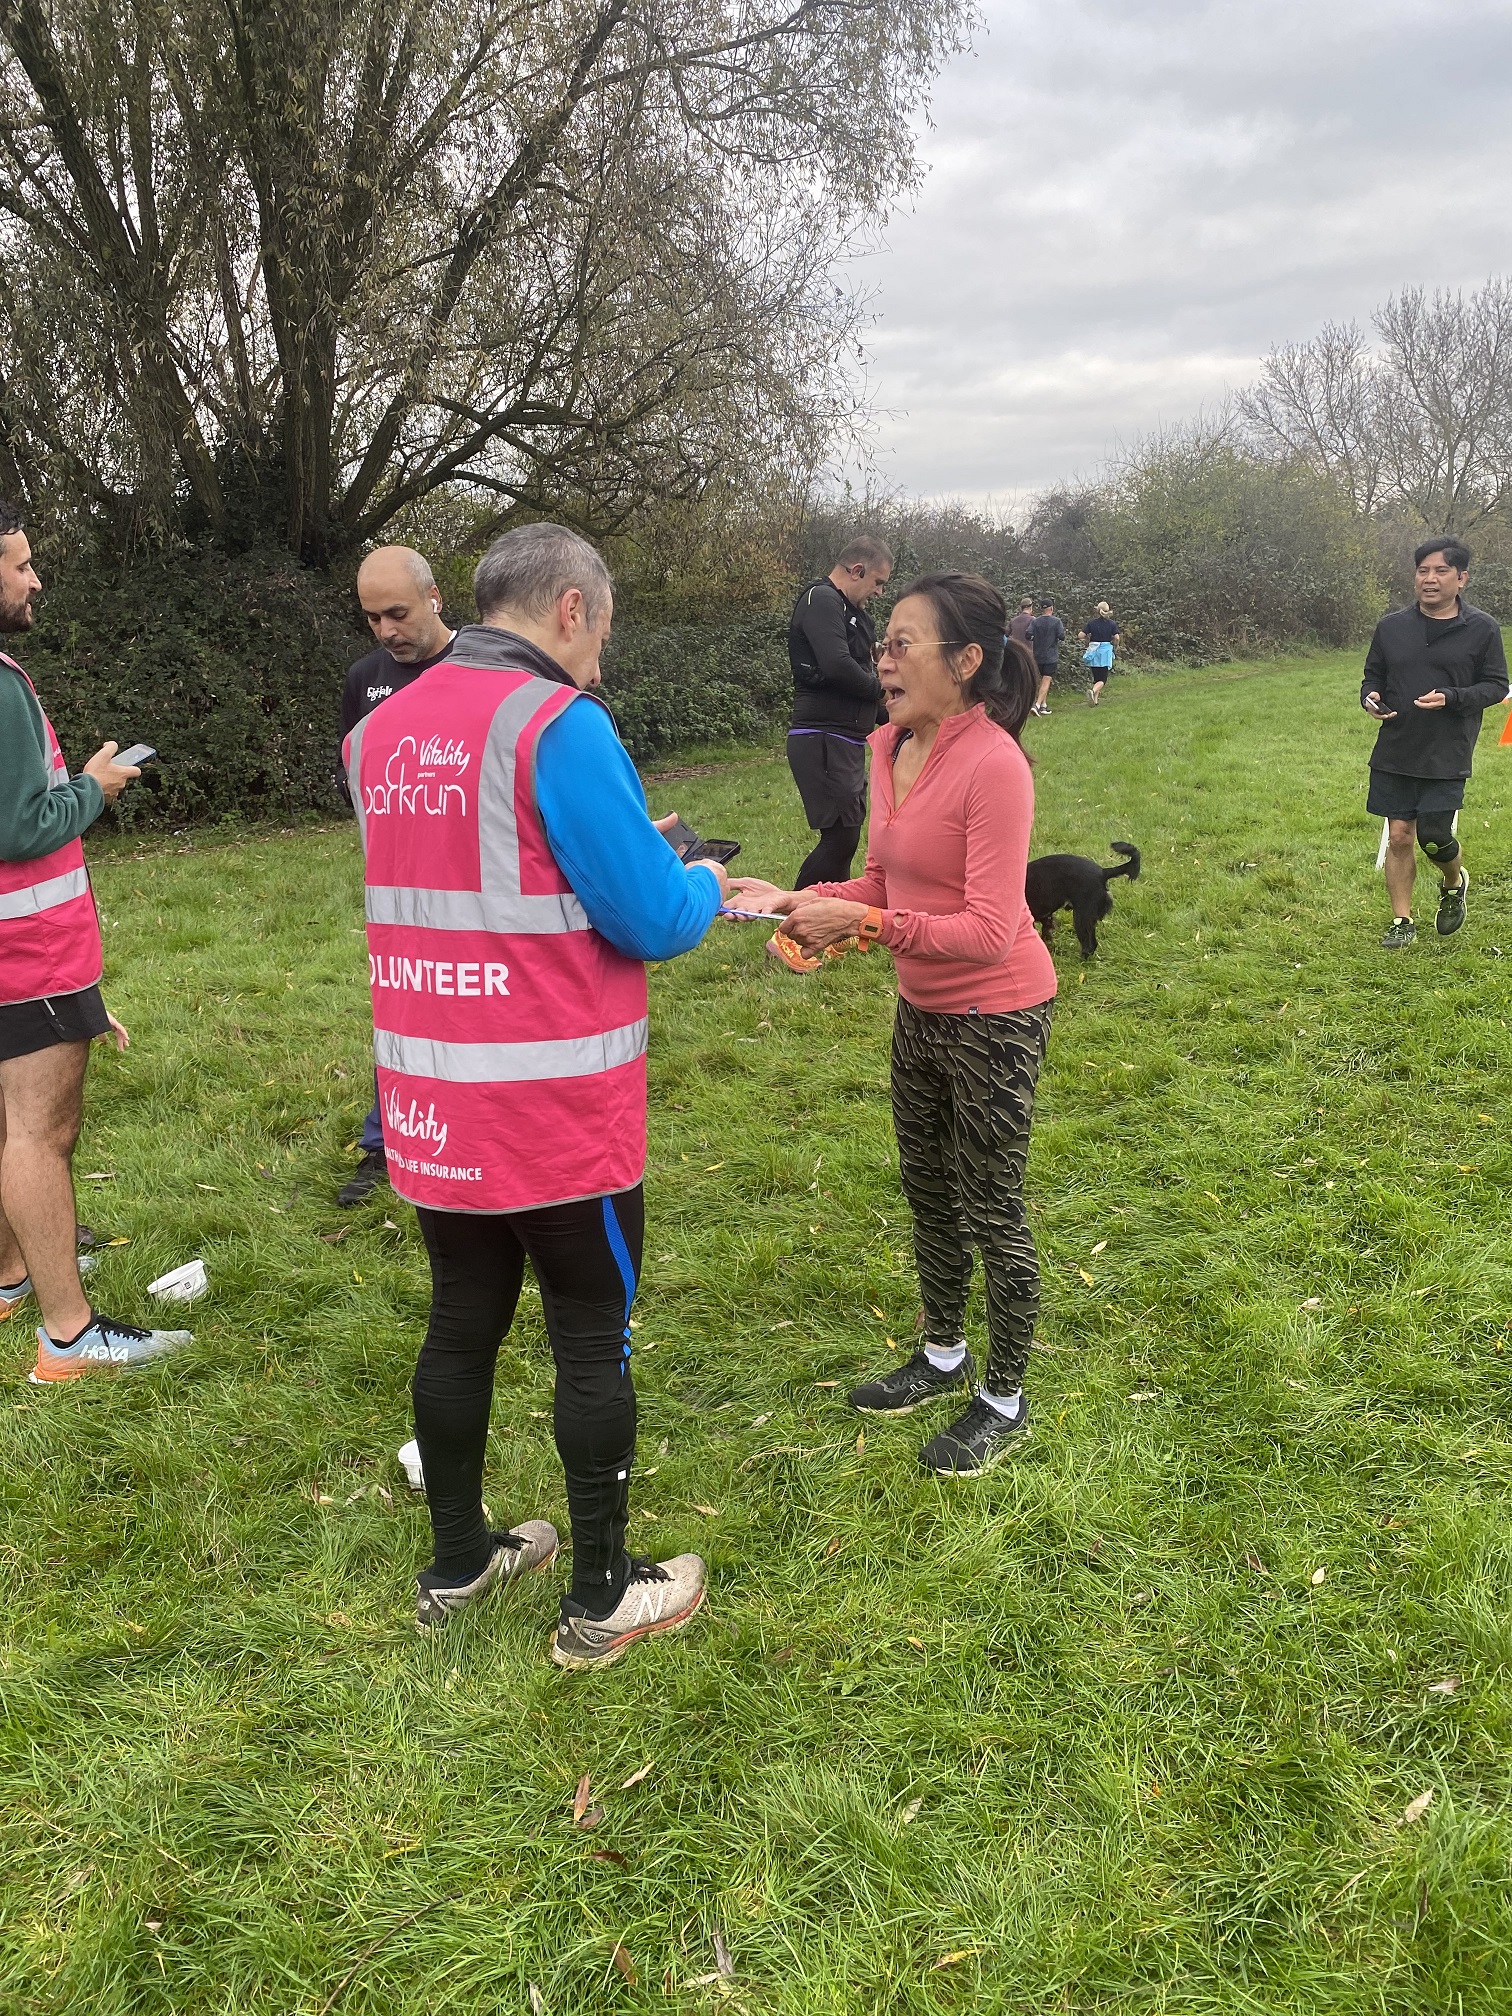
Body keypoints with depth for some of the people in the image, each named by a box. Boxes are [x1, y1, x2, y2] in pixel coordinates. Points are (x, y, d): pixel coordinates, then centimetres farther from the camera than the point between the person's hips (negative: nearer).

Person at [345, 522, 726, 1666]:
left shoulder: (385, 730, 7)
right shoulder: (559, 725, -16)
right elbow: (652, 921, -17)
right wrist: (705, 885, 5)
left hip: (432, 1108, 7)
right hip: (559, 1111, -7)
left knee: (464, 1324, 19)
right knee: (595, 1339, 8)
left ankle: (457, 1566, 35)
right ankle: (603, 1601, 23)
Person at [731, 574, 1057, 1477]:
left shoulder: (993, 765, -26)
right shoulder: (891, 748, -1)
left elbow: (988, 931, -27)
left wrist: (865, 923, -33)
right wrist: (800, 899, -8)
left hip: (995, 1016, -8)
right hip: (923, 1009, 8)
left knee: (992, 1212, 6)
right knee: (929, 1192, 22)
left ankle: (1006, 1401, 27)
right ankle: (943, 1355, 44)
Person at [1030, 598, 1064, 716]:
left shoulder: (1035, 621, -1)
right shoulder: (1056, 621, -8)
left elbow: (1029, 635, -11)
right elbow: (1062, 637, -13)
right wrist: (1063, 629, 8)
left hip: (1038, 656, 4)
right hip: (1051, 656, -4)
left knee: (1043, 680, 16)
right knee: (1046, 681, -6)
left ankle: (1043, 705, 16)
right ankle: (1037, 705, -19)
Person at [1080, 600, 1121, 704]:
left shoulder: (1091, 622, -2)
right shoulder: (1112, 623, -2)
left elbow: (1081, 635, -8)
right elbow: (1116, 637, -9)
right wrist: (1110, 638, 11)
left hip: (1093, 652, 2)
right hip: (1106, 652, -2)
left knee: (1096, 677, 15)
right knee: (1102, 679, -1)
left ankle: (1095, 699, 12)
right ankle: (1093, 691, -30)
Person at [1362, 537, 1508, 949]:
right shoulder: (1391, 626, 4)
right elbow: (1372, 677, 15)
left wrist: (1451, 698, -18)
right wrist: (1370, 698, -9)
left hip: (1448, 756, -3)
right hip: (1394, 752, 3)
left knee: (1434, 836, -8)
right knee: (1399, 836, 4)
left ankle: (1454, 884, 27)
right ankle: (1402, 922, 17)